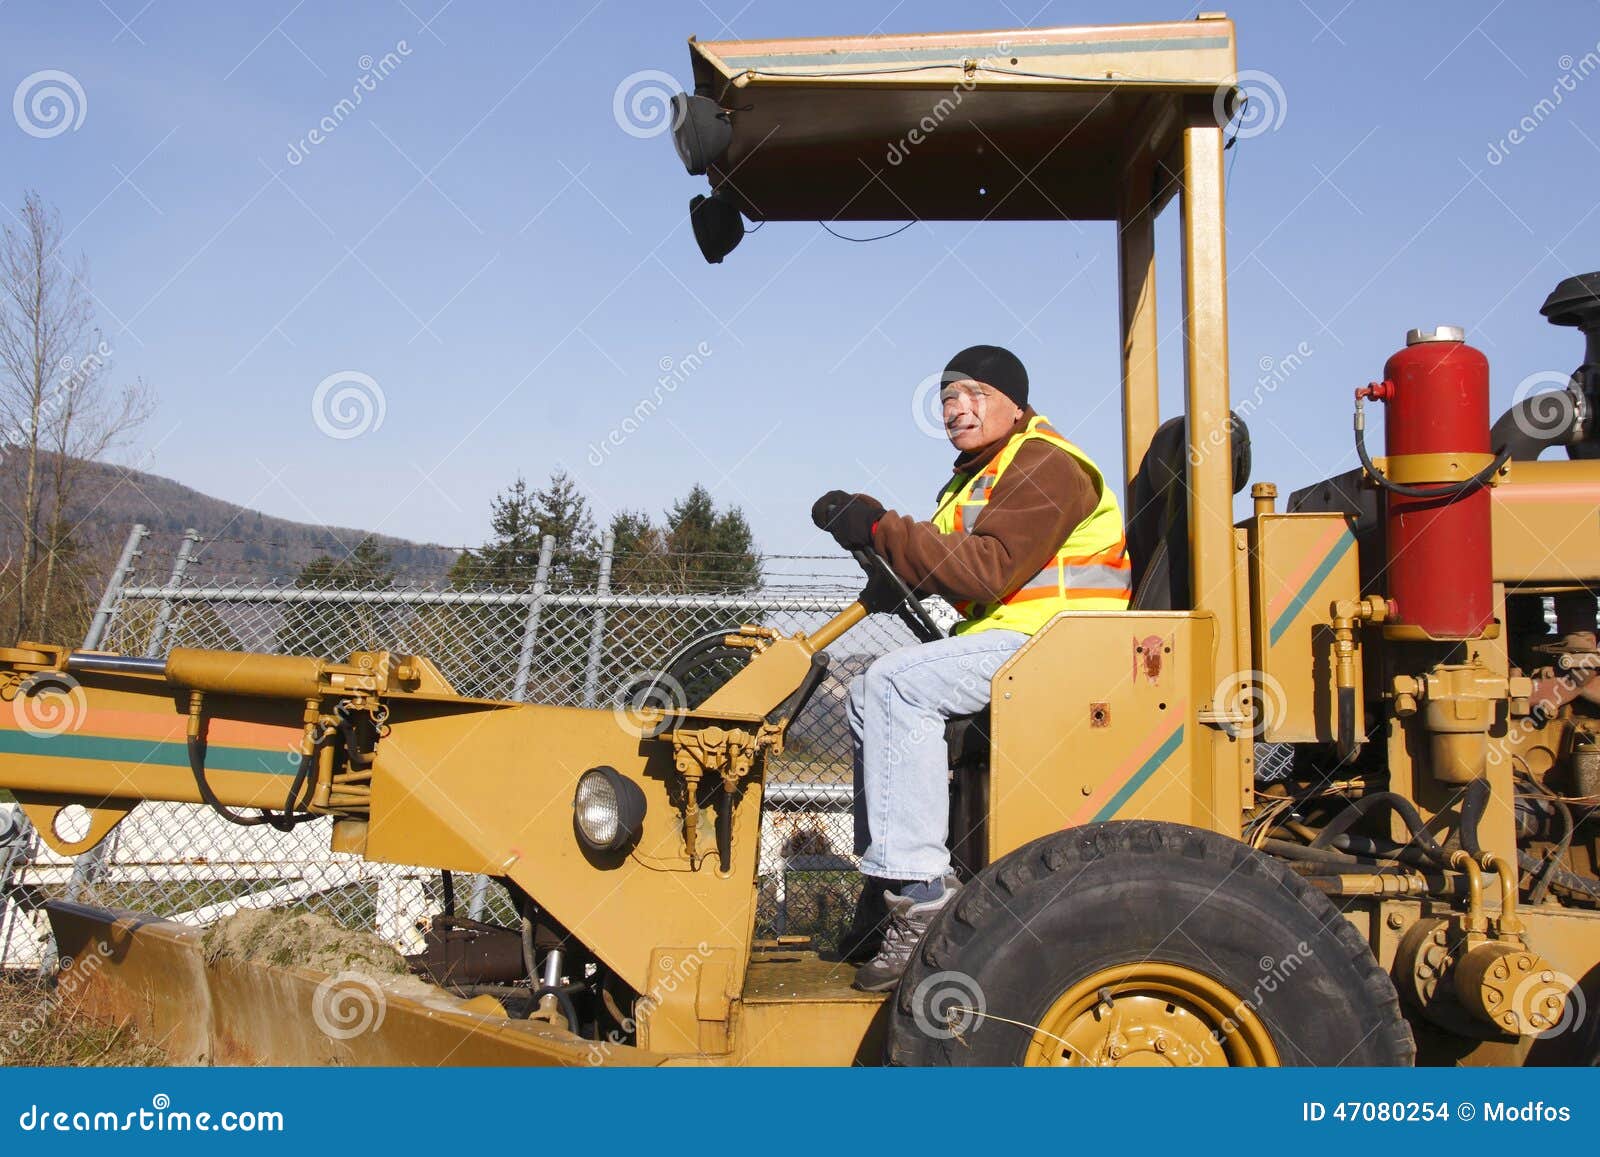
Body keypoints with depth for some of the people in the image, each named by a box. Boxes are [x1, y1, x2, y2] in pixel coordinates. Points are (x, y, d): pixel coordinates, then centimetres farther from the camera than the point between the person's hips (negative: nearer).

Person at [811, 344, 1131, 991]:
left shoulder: (1043, 464, -10)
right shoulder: (977, 476, 23)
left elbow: (986, 572, -22)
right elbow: (947, 575, 14)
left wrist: (881, 530, -17)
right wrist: (868, 530, -1)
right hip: (1006, 640, 11)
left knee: (896, 683, -24)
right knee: (872, 695, 10)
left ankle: (918, 888, -27)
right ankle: (885, 886, 7)